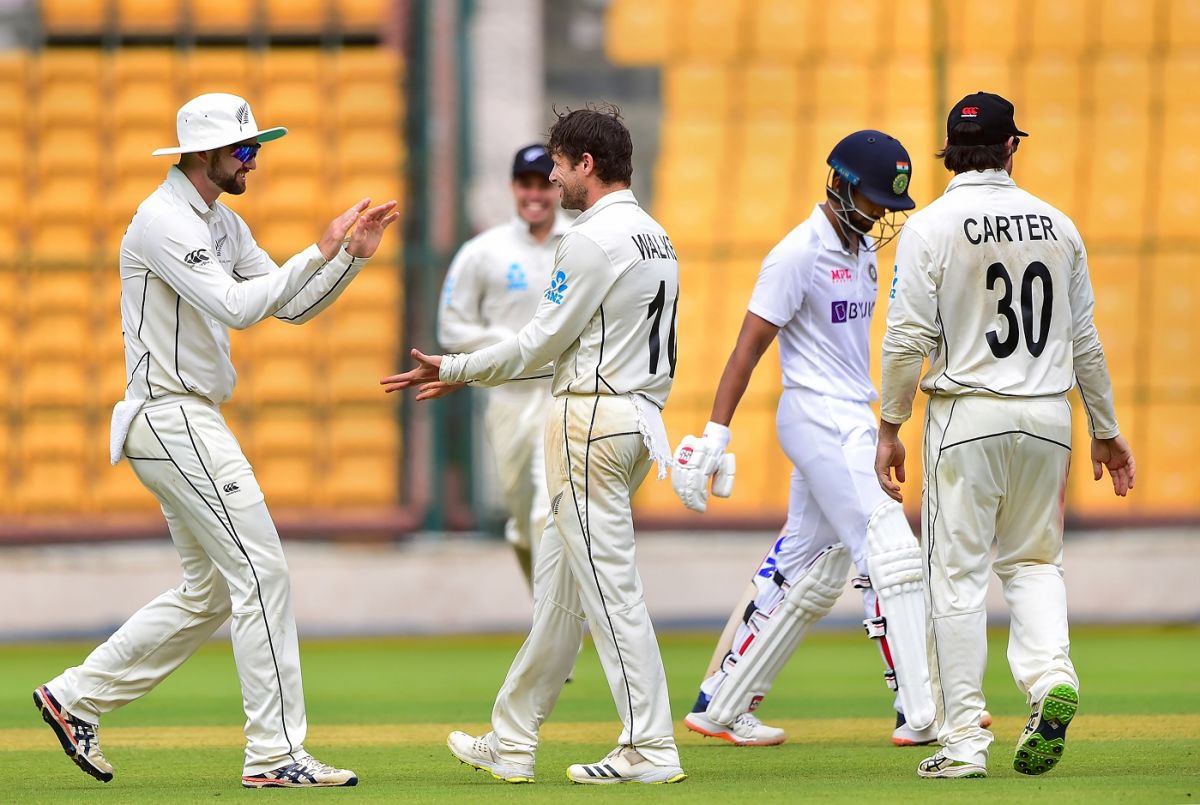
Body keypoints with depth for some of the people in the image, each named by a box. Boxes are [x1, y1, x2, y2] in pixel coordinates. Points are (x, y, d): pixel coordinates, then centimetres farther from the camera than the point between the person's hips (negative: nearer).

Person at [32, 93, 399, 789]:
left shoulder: (224, 225, 15)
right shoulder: (162, 222, -16)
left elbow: (292, 306, 14)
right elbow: (236, 308, -26)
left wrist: (354, 255, 0)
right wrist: (319, 253, -24)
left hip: (192, 424, 10)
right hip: (172, 419, -10)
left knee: (213, 589, 14)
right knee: (261, 572, -12)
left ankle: (77, 698, 20)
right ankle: (276, 754, -11)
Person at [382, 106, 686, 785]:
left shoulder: (595, 239, -14)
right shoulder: (657, 238, 16)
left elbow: (544, 342, -12)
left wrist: (457, 370, 0)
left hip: (592, 420, -10)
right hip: (640, 419, 10)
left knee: (609, 588, -8)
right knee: (558, 583, 14)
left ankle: (651, 749, -9)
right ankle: (512, 742, 19)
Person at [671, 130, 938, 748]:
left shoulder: (862, 249, 14)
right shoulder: (800, 253, -13)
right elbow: (749, 345, -16)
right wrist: (715, 435, -21)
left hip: (853, 421, 9)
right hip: (819, 421, -9)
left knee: (813, 573, 11)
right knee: (890, 554, -14)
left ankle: (720, 704, 17)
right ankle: (920, 712, -16)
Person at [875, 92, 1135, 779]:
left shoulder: (932, 226, -6)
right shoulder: (1058, 225, 6)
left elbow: (910, 337, -11)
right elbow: (1084, 339, 9)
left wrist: (891, 429, -2)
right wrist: (1107, 431, 17)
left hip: (968, 417, -3)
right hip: (1048, 414, 3)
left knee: (958, 576, 1)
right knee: (1034, 561, 17)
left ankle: (964, 741, -2)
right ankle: (1051, 676, -9)